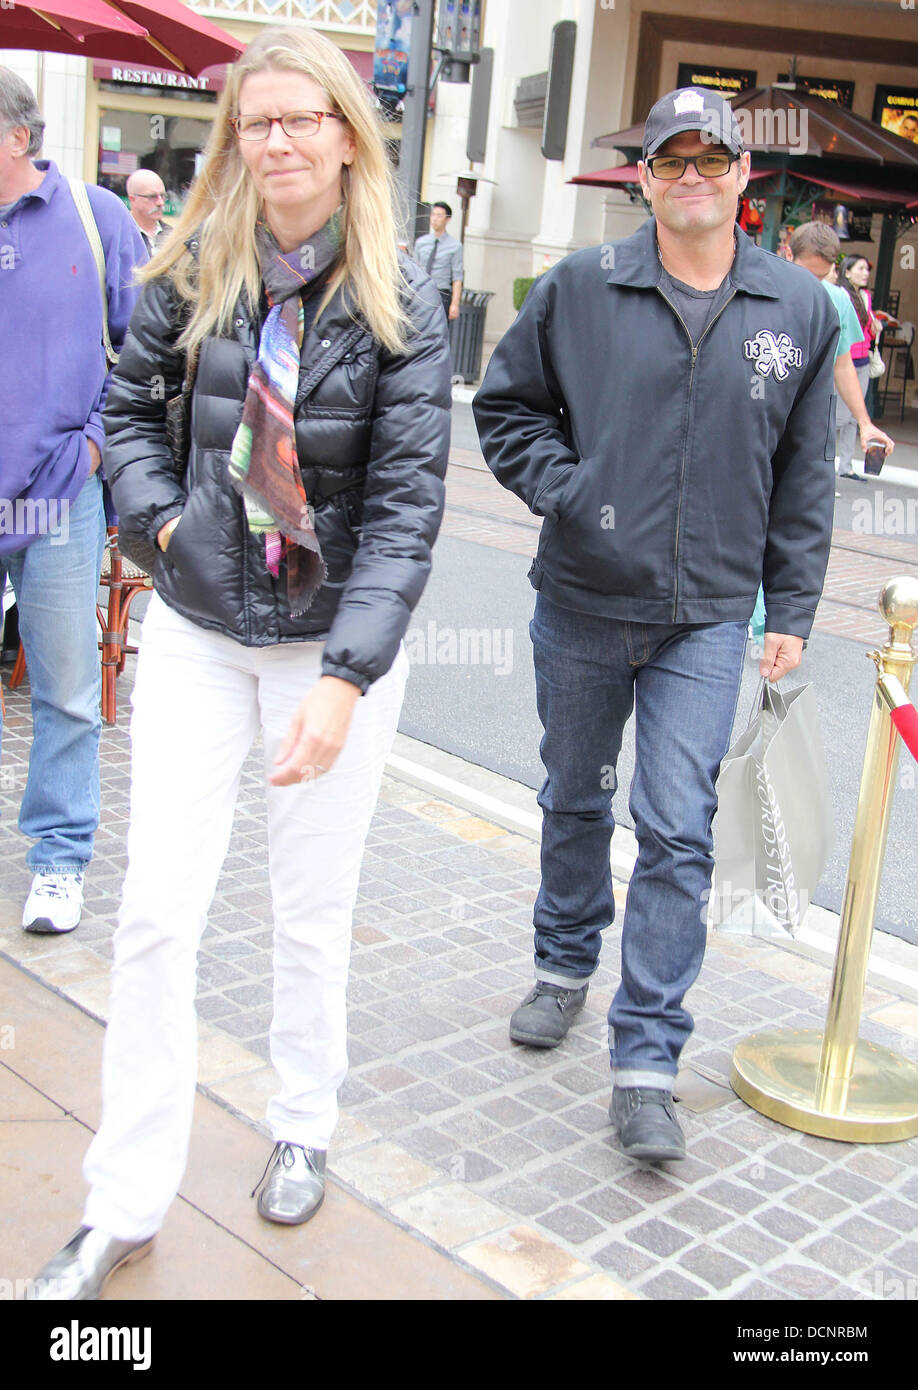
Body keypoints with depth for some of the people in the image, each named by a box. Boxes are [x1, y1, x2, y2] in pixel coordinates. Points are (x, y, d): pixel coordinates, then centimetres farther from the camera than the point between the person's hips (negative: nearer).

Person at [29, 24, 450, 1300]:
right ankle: (125, 1203, 15)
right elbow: (128, 407, 14)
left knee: (314, 907, 11)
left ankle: (305, 1125, 37)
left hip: (337, 636, -2)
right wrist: (160, 517, -4)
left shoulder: (399, 303, -9)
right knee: (158, 909, 1)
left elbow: (407, 499, -14)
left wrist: (346, 678, -23)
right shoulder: (192, 274, -2)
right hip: (197, 631, 2)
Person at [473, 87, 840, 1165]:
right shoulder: (579, 288, -2)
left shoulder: (800, 310, 2)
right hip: (582, 601, 1)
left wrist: (791, 610, 6)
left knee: (677, 832, -5)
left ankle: (645, 1062, 3)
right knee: (574, 802, 17)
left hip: (708, 619, 0)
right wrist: (564, 489, -8)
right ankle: (565, 966, 42)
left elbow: (804, 475, 8)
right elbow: (504, 404, 8)